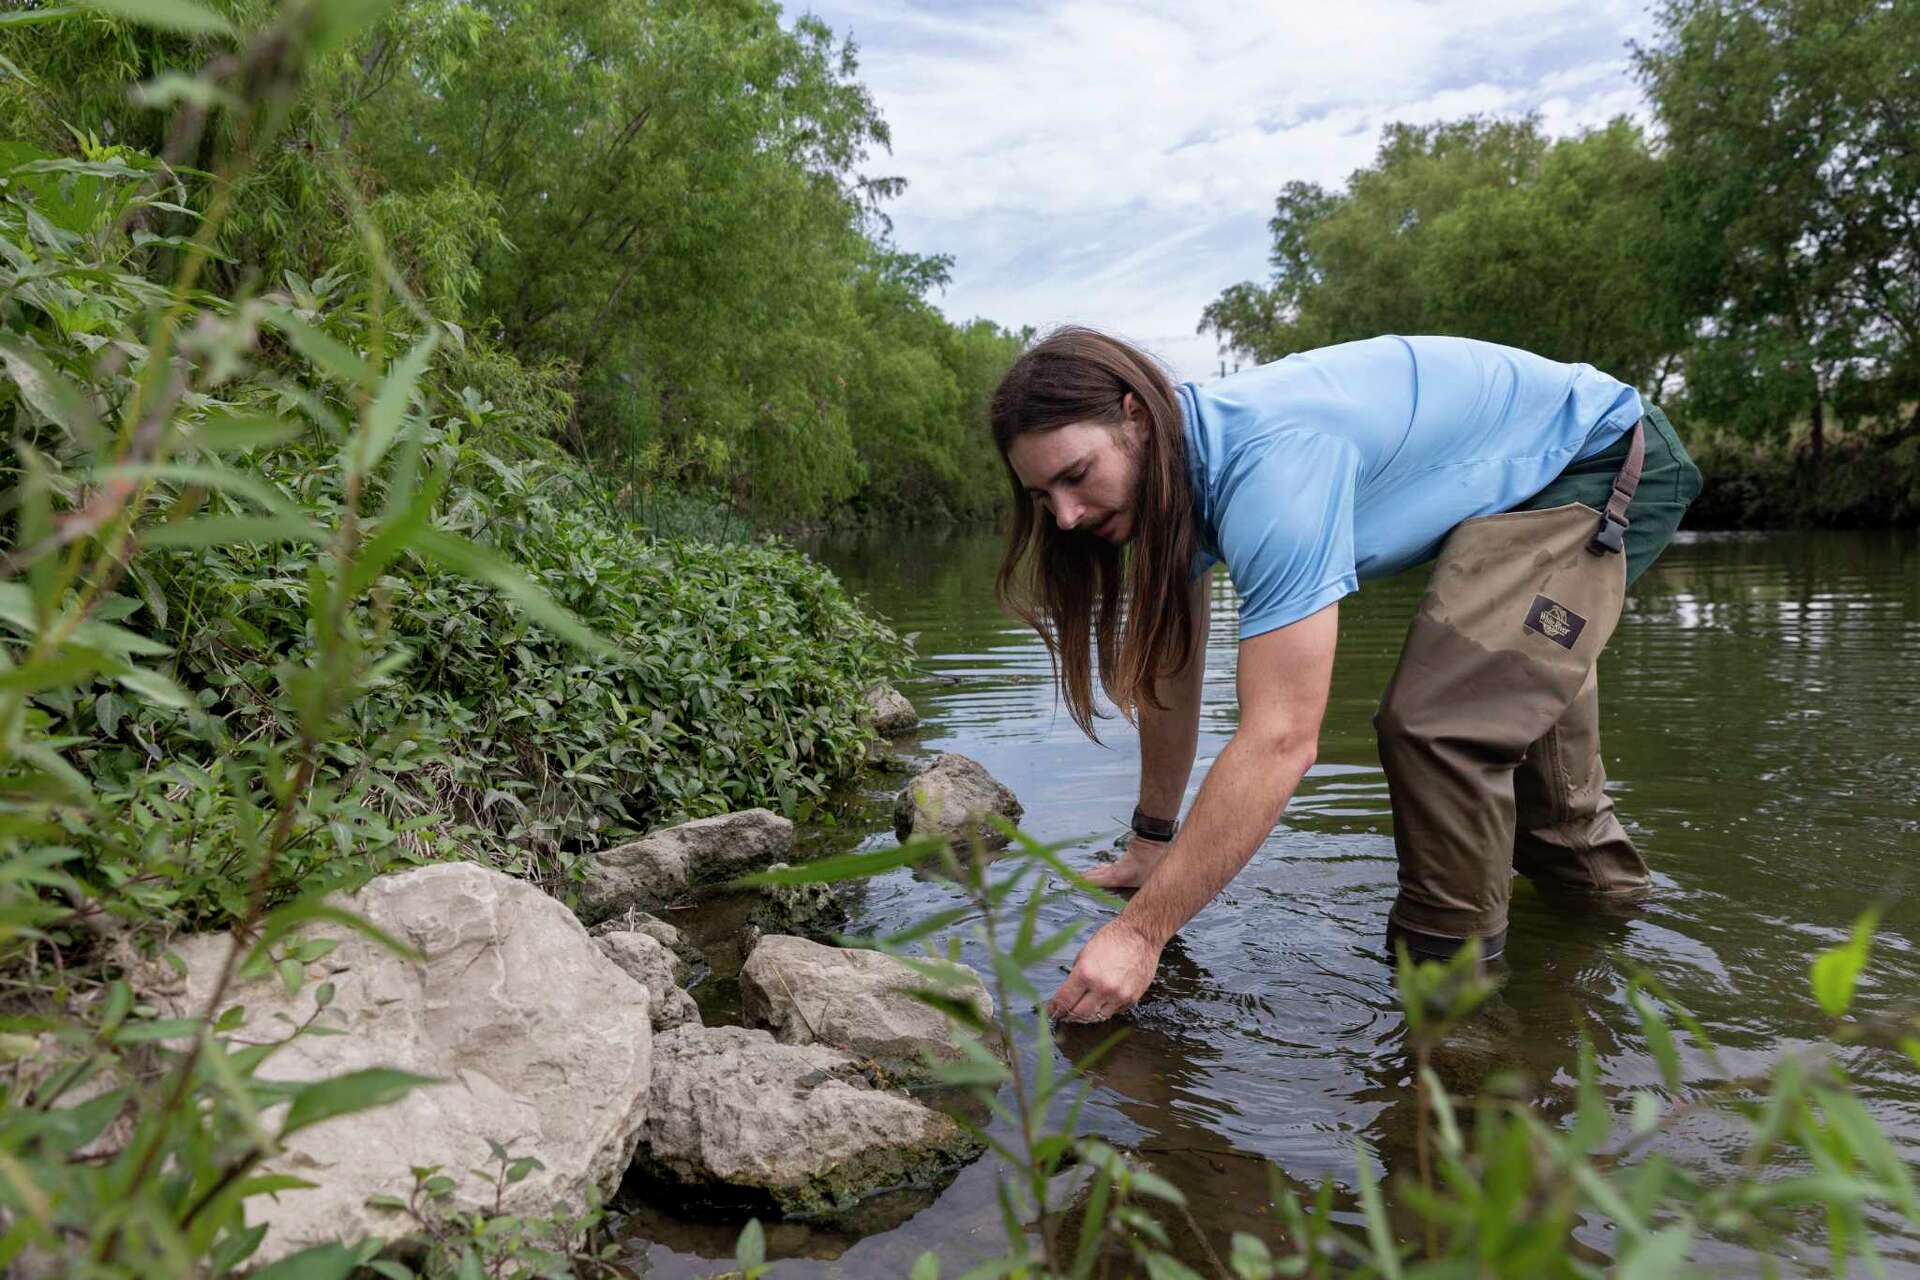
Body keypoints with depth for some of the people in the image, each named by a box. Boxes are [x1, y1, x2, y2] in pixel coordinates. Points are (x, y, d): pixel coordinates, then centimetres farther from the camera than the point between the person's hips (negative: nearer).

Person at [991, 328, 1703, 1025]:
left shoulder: (1267, 465, -39)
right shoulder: (1175, 467, -11)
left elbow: (1281, 740, -43)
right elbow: (1168, 678, -1)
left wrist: (1141, 932, -40)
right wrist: (1151, 841, 5)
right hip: (1518, 493, 10)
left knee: (1440, 723, -25)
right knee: (1519, 687, 28)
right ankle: (1597, 881, 52)